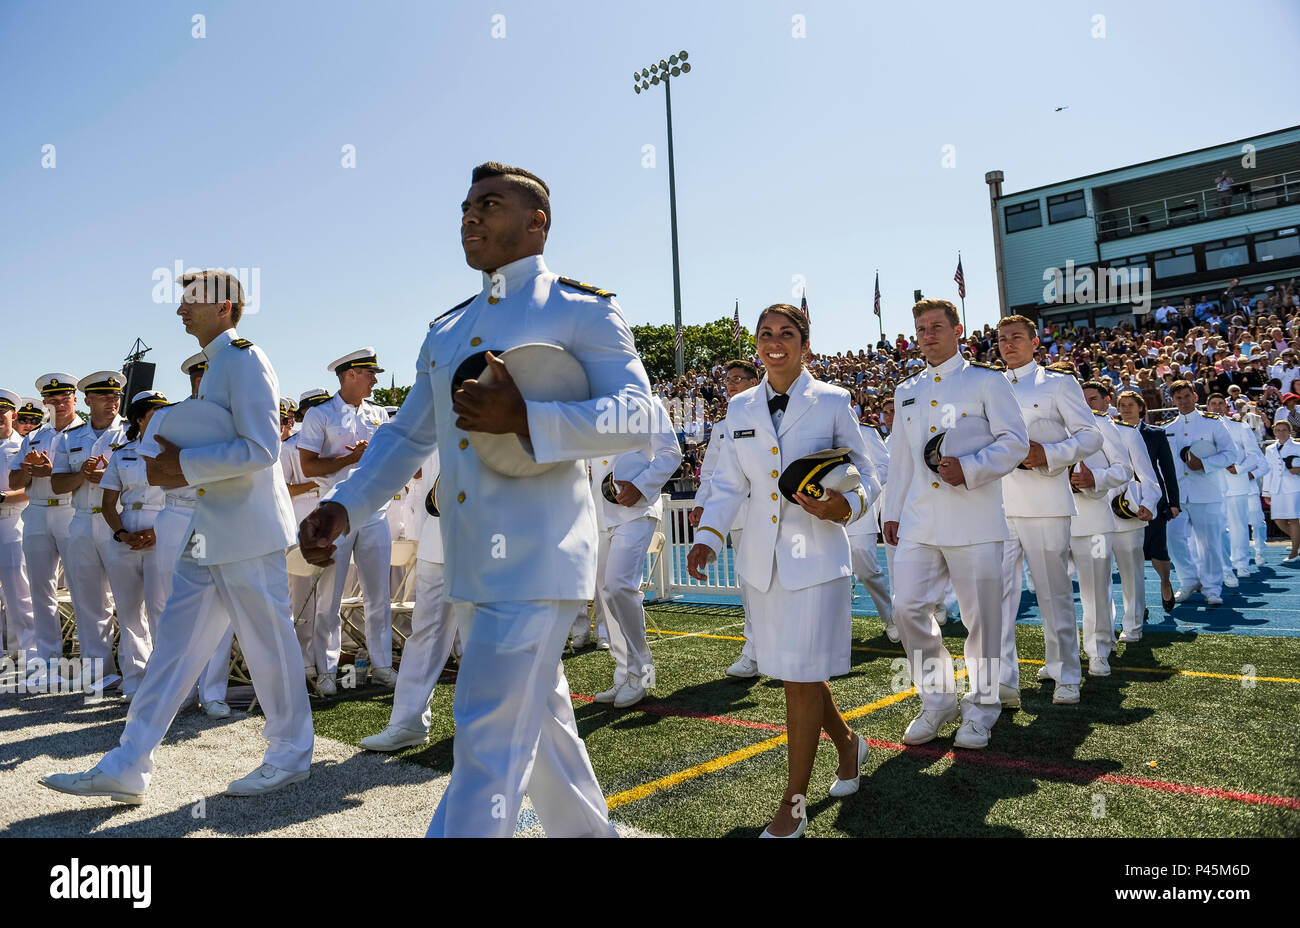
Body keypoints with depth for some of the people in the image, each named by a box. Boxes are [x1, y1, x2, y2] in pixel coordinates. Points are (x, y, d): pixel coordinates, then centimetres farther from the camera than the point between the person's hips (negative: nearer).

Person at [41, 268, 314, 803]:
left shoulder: (243, 358, -11)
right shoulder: (215, 365, 19)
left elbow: (261, 448, -21)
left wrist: (184, 465, -18)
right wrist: (176, 464, 12)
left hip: (246, 532, -10)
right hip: (210, 531, 10)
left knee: (266, 644, 1)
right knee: (175, 642, 10)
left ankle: (290, 757, 17)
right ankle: (127, 769, 16)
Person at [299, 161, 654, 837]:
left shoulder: (582, 310, -4)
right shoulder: (446, 330, 17)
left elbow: (634, 416, -14)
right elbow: (406, 435, 17)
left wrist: (524, 419, -27)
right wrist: (342, 505, 2)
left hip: (536, 561, -8)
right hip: (468, 568, 8)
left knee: (490, 745, -5)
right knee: (537, 720, 20)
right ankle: (588, 830, 40)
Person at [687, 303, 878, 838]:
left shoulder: (832, 402, -2)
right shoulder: (740, 408, 8)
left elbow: (867, 479, 1)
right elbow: (729, 484, 10)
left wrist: (845, 506, -21)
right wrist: (707, 536, -5)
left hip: (816, 555, -4)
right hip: (762, 558, 4)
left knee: (801, 676, -3)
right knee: (794, 671, 12)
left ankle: (794, 803, 12)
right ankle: (847, 743, 41)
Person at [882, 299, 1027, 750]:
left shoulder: (986, 382, 4)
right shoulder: (906, 391, 18)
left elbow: (1015, 441, -4)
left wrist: (969, 469, -17)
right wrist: (891, 512, 17)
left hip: (974, 520, -4)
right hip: (919, 522, 4)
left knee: (981, 615, 2)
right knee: (908, 607, -2)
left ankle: (981, 707, 21)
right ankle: (937, 699, 16)